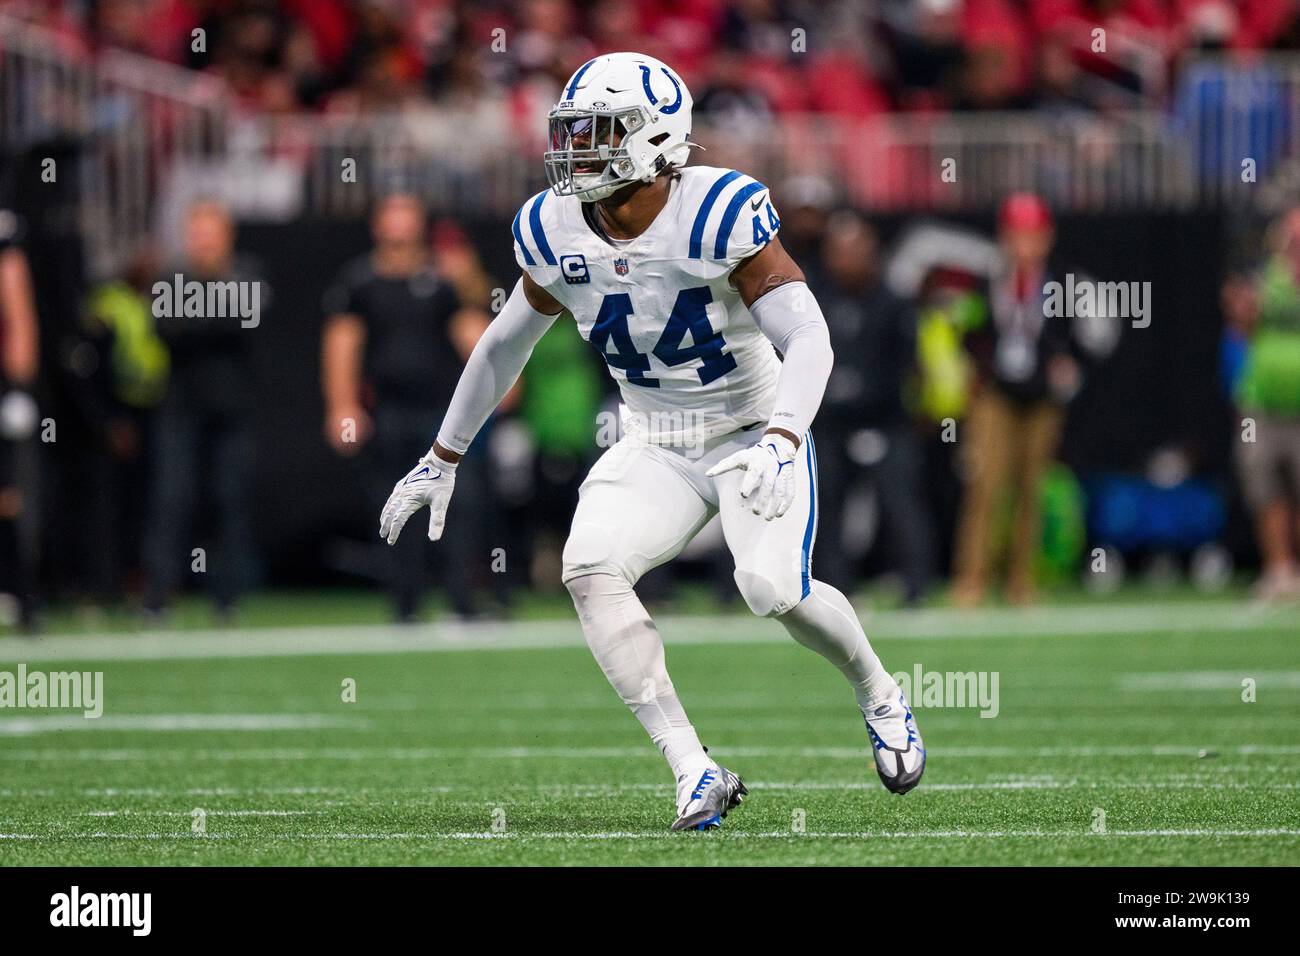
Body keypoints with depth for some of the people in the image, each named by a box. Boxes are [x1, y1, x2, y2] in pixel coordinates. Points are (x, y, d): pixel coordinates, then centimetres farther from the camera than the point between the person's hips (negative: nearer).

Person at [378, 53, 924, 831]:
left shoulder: (719, 213, -22)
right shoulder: (554, 232, -5)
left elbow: (810, 338, -26)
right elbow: (506, 344, 13)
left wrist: (780, 442, -43)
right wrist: (444, 459, 19)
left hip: (752, 435, -5)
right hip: (655, 450, 5)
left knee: (774, 587, -26)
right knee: (590, 570, -21)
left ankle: (881, 698, 8)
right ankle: (697, 774, -19)